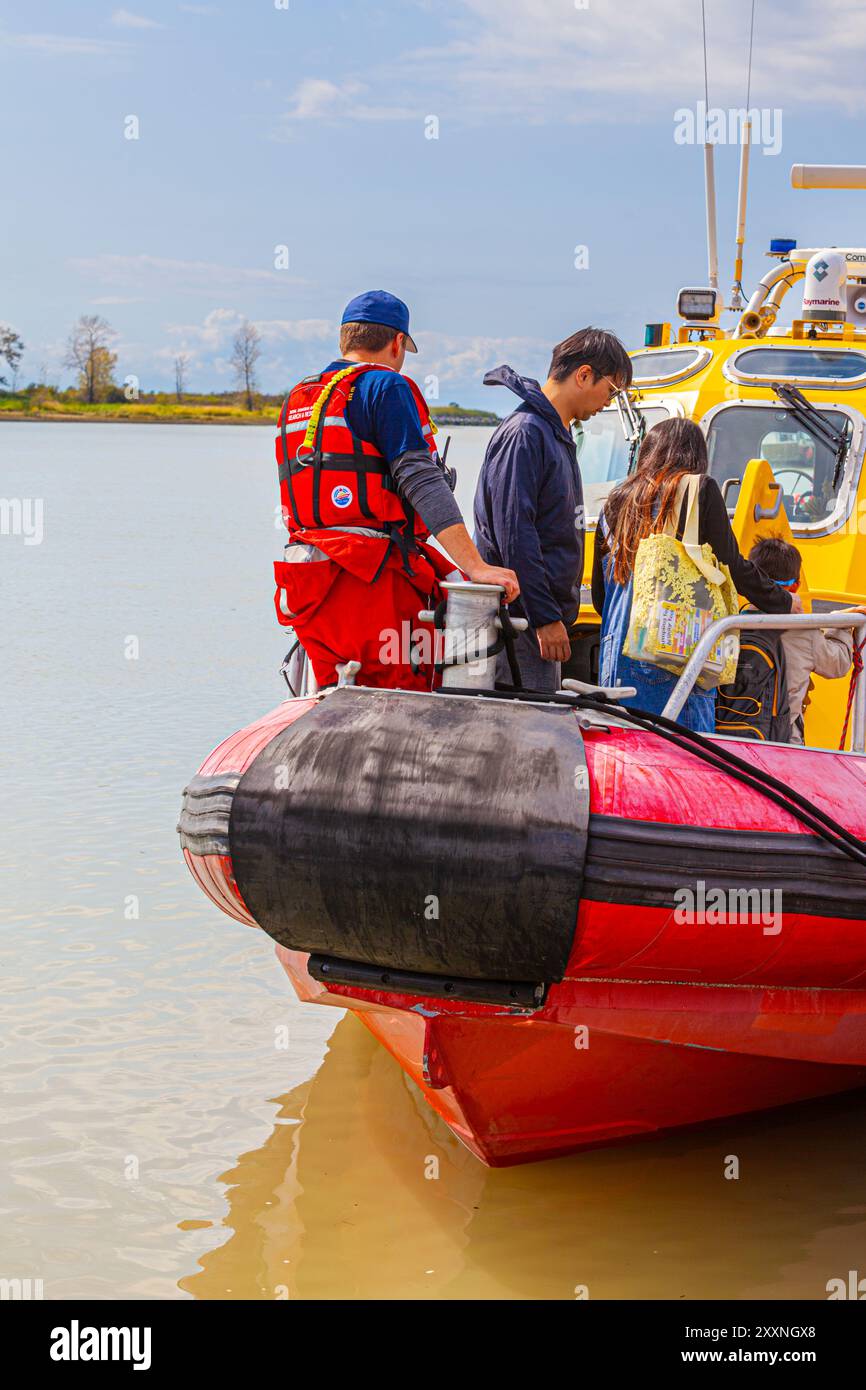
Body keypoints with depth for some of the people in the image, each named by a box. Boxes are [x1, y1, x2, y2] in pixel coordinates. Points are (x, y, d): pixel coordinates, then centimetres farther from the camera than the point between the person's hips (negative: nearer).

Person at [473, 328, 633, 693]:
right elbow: (514, 533, -20)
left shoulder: (559, 436, 19)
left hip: (544, 616, 10)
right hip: (523, 622, -10)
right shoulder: (525, 434, -13)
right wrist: (545, 618, -22)